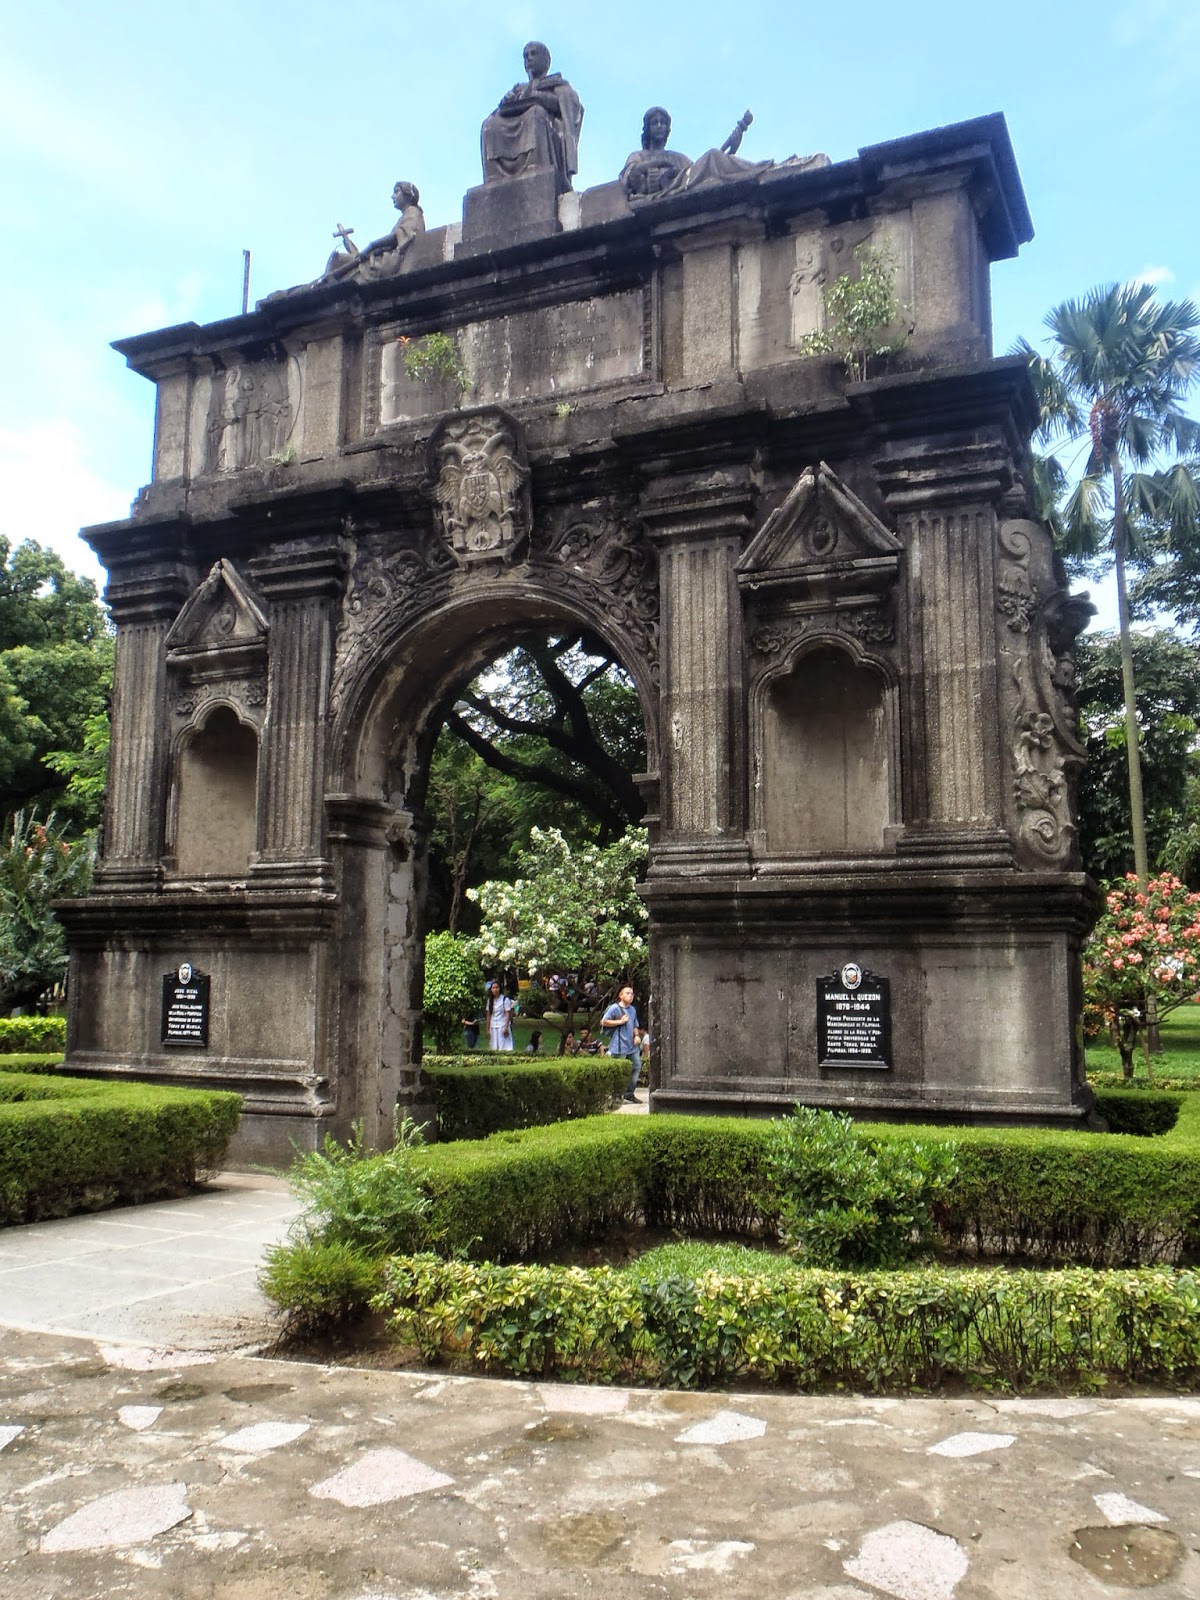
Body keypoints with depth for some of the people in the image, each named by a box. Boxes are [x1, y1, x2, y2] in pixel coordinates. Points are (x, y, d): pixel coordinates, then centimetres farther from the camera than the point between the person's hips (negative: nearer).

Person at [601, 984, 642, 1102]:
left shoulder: (633, 1009, 17)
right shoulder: (615, 1008, -8)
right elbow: (603, 1022, -13)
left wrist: (636, 1035, 7)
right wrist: (620, 1021, -14)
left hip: (632, 1045, 8)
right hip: (619, 1046, -8)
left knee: (637, 1066, 8)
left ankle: (629, 1093, 18)